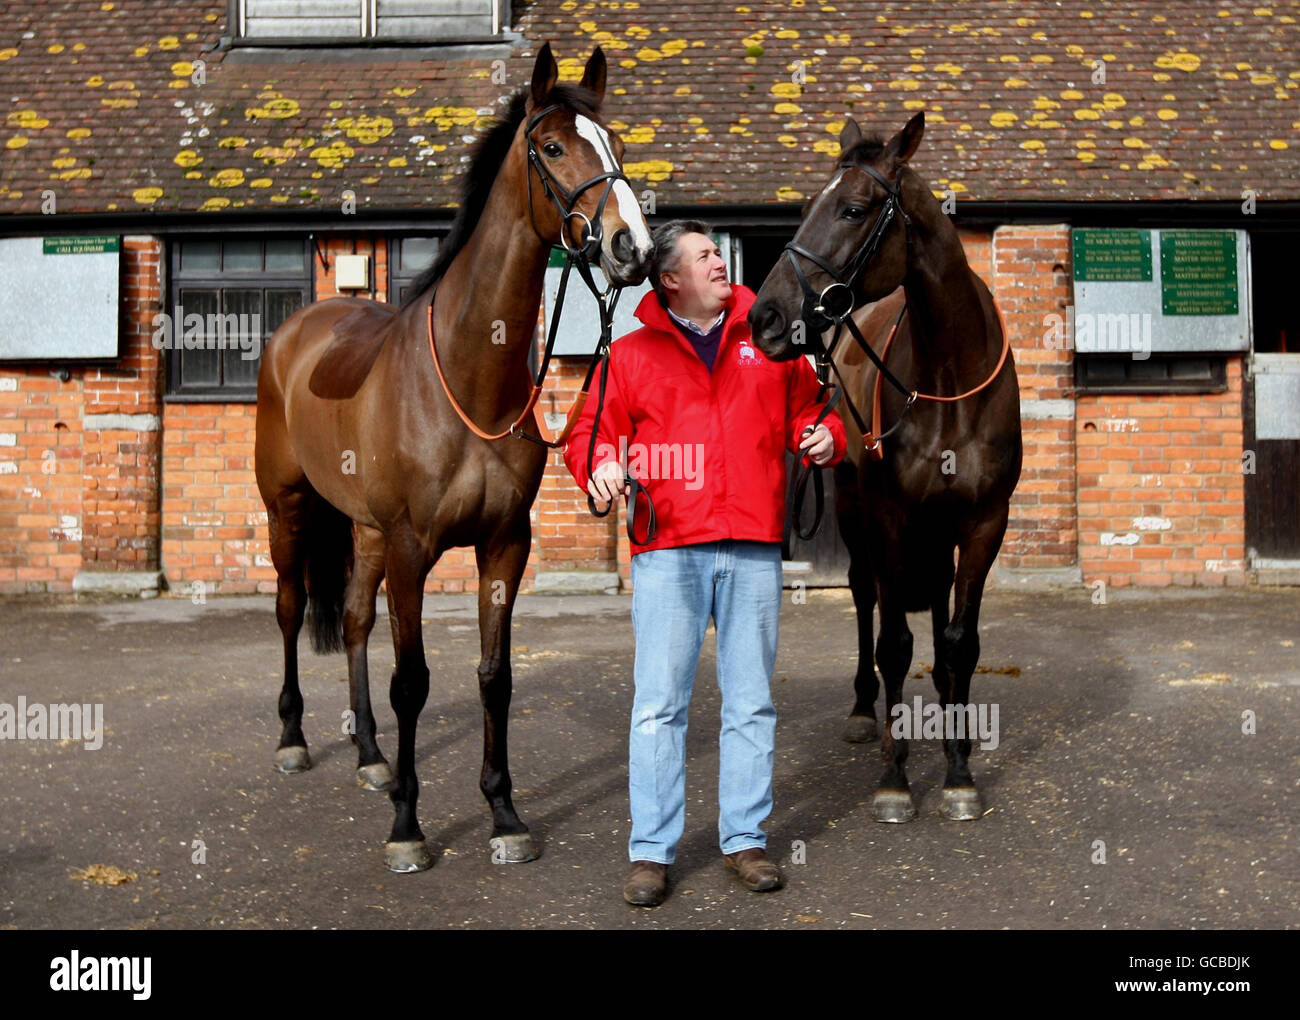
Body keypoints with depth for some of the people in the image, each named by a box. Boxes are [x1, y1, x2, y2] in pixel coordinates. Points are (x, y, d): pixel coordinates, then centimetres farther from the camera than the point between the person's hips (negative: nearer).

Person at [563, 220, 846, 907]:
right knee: (659, 703, 0)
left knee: (751, 702, 8)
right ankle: (651, 850, 9)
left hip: (753, 549, 2)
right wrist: (600, 464, -14)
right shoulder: (631, 353, 8)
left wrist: (822, 437, -2)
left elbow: (805, 407, 19)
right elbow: (591, 431, 7)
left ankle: (745, 838, 21)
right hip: (667, 548, -2)